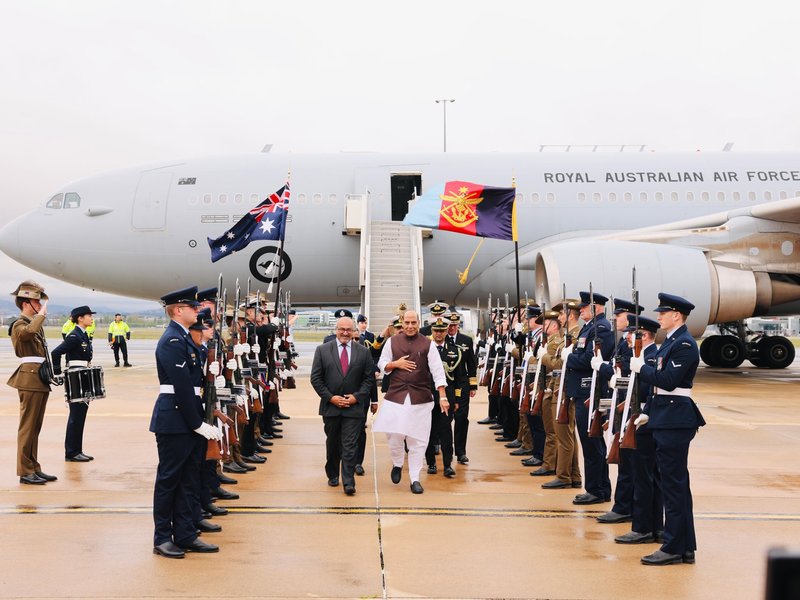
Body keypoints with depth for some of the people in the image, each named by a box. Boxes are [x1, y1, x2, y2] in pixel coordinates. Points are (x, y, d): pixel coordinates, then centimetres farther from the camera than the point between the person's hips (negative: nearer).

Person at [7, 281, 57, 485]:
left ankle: (34, 468, 18)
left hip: (40, 379, 9)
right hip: (30, 379, -9)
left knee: (35, 427, 12)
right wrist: (42, 313, -25)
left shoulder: (36, 324, 19)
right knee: (28, 426, -5)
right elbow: (28, 332, -35)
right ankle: (25, 472, 1)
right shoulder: (19, 324, -10)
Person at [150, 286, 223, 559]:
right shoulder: (172, 341, -15)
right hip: (175, 421, -9)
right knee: (168, 478, 2)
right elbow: (182, 386, -20)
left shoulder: (184, 337, 15)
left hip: (190, 421, 9)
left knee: (188, 479, 13)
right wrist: (197, 424, -18)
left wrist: (201, 421, 11)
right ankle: (162, 538, 13)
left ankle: (185, 535, 21)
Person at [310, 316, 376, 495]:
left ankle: (349, 482, -3)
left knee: (350, 446, -5)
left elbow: (369, 378, 3)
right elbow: (315, 378, -1)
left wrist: (357, 396, -9)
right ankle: (332, 476, 31)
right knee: (332, 444, 15)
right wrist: (330, 397, -9)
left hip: (354, 406, -1)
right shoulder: (322, 350, 2)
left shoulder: (363, 352, 3)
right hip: (330, 405, 1)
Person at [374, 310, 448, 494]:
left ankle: (415, 479, 14)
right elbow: (382, 364, 13)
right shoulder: (392, 341, 6)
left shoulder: (427, 344, 0)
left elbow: (438, 372, -4)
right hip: (396, 395, 1)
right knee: (394, 434, -1)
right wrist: (395, 364, -7)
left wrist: (443, 397, -11)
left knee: (417, 440, 2)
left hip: (420, 397, -1)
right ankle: (397, 464, 30)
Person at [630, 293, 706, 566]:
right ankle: (686, 547, 21)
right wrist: (648, 413, 15)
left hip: (675, 421, -10)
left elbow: (667, 381, -23)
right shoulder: (671, 342, 16)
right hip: (667, 420, 10)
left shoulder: (684, 344, -14)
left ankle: (674, 548, 3)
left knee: (674, 484, -4)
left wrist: (641, 367, -11)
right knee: (677, 484, 14)